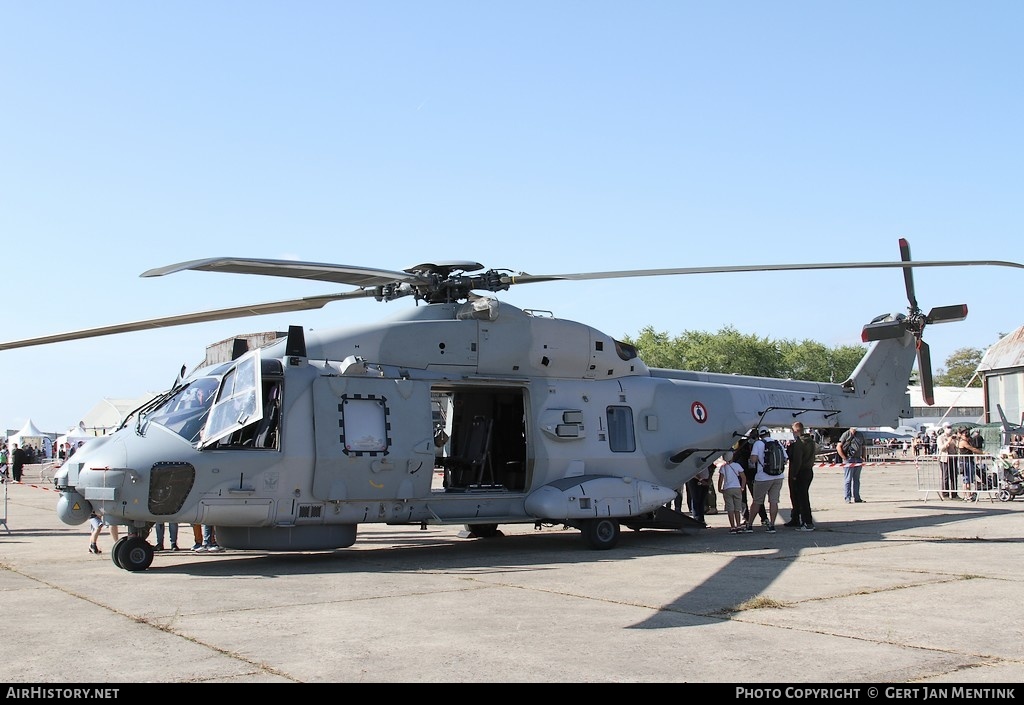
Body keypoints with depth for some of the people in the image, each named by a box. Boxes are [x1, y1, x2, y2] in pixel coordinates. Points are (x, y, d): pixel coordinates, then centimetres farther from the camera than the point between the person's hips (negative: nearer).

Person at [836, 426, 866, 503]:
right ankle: (847, 498, -3)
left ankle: (857, 497, 17)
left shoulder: (860, 435, 14)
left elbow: (863, 447, 22)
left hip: (858, 460, 6)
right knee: (848, 480, -4)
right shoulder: (846, 435, -4)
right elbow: (838, 447, -8)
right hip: (849, 459, -6)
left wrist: (863, 457, 9)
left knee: (857, 480, 11)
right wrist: (844, 458, -12)